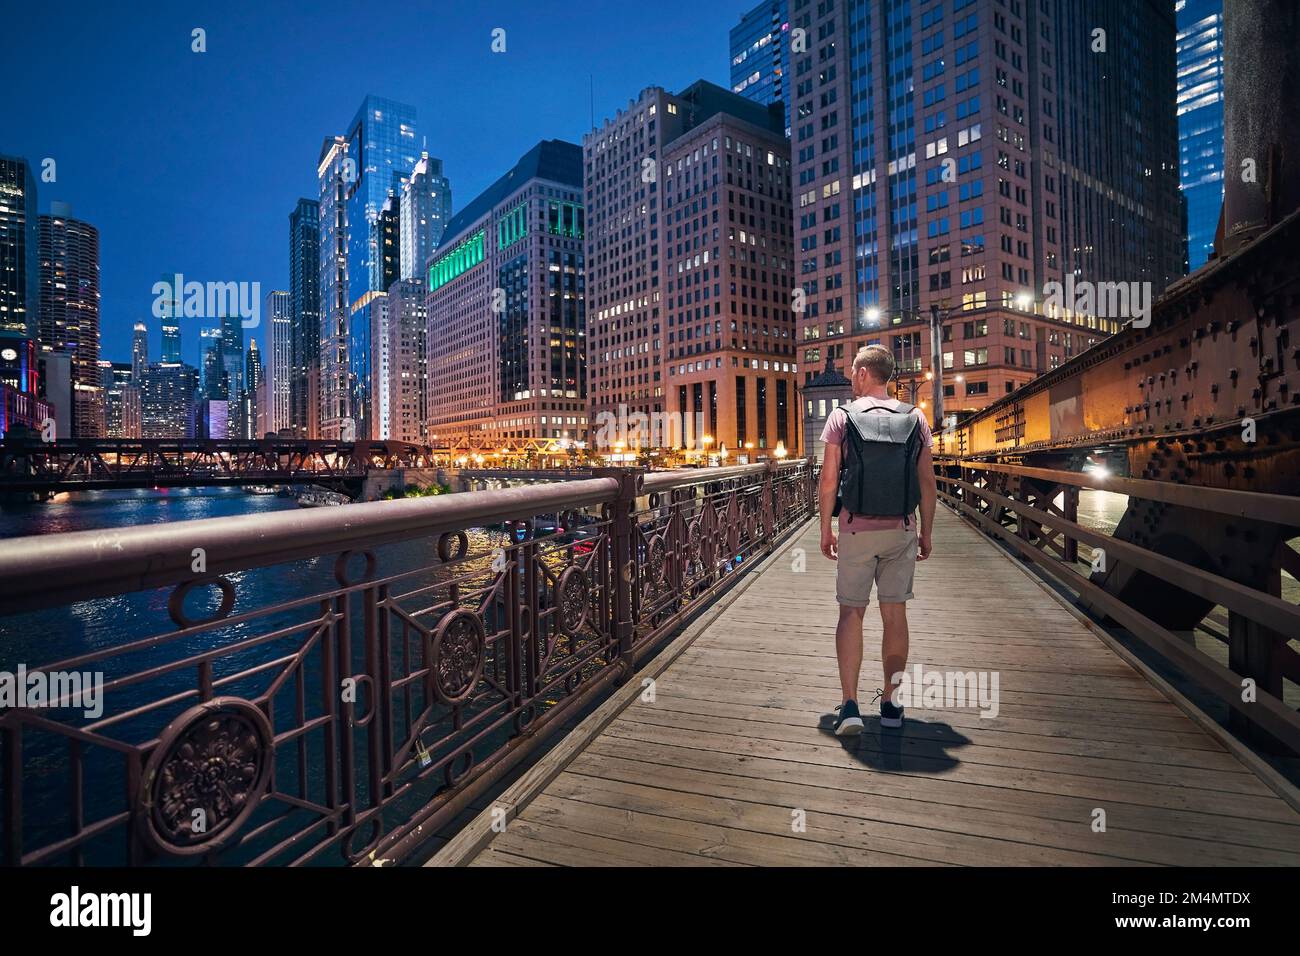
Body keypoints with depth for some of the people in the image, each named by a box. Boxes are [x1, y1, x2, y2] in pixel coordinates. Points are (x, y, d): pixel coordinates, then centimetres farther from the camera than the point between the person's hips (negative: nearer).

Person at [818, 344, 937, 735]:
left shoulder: (843, 416, -5)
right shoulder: (915, 419, 4)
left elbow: (828, 481, -6)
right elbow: (928, 483, 3)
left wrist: (825, 530, 3)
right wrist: (926, 533, 12)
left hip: (856, 529, -2)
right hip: (902, 530, 3)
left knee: (851, 613, 5)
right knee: (895, 614, 10)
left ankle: (849, 706, 1)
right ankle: (891, 703, 19)